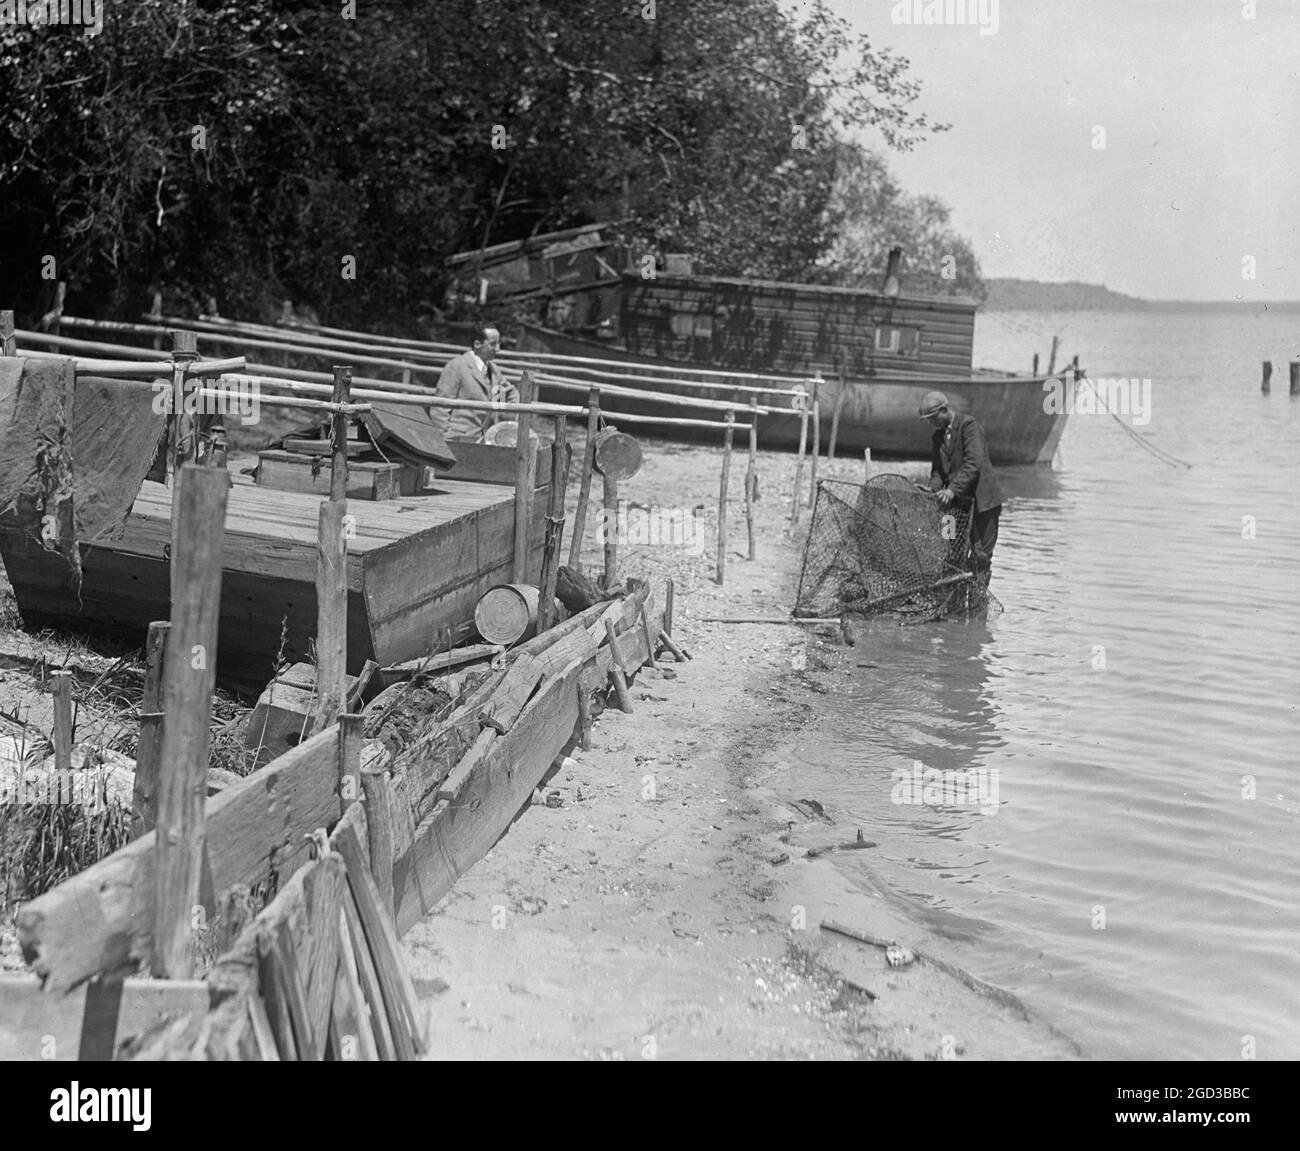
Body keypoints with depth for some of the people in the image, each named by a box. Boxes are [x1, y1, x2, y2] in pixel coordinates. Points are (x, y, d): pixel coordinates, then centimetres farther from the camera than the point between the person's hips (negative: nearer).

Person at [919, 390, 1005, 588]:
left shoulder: (969, 424, -11)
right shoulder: (937, 437, 13)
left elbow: (974, 464, -21)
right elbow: (937, 469, 14)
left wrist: (953, 489, -29)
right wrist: (934, 489, -7)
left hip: (981, 499, -7)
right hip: (958, 501, 7)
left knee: (981, 555, -3)